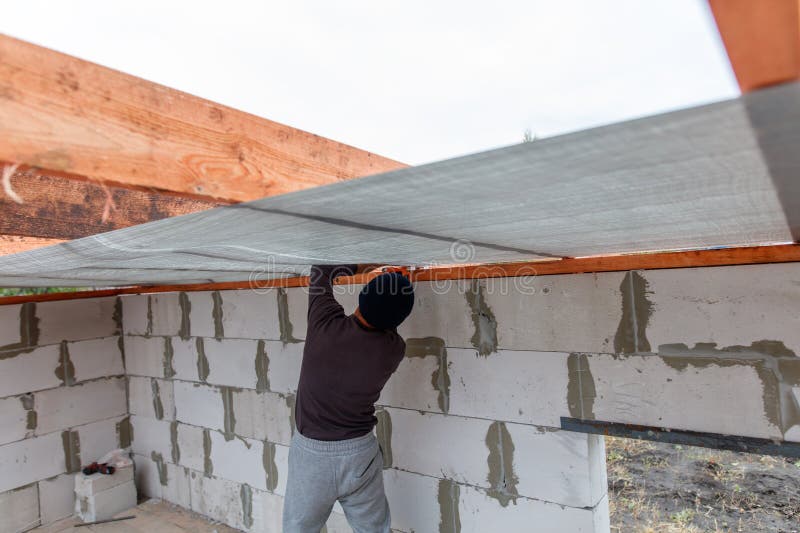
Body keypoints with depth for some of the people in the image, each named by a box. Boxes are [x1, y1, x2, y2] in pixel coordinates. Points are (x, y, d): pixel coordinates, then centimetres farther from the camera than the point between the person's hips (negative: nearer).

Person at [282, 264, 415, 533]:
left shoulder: (325, 322, -20)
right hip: (359, 456, 1)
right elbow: (385, 322, 7)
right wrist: (398, 282, 12)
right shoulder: (393, 350, -17)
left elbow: (322, 269, -4)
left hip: (310, 454, 0)